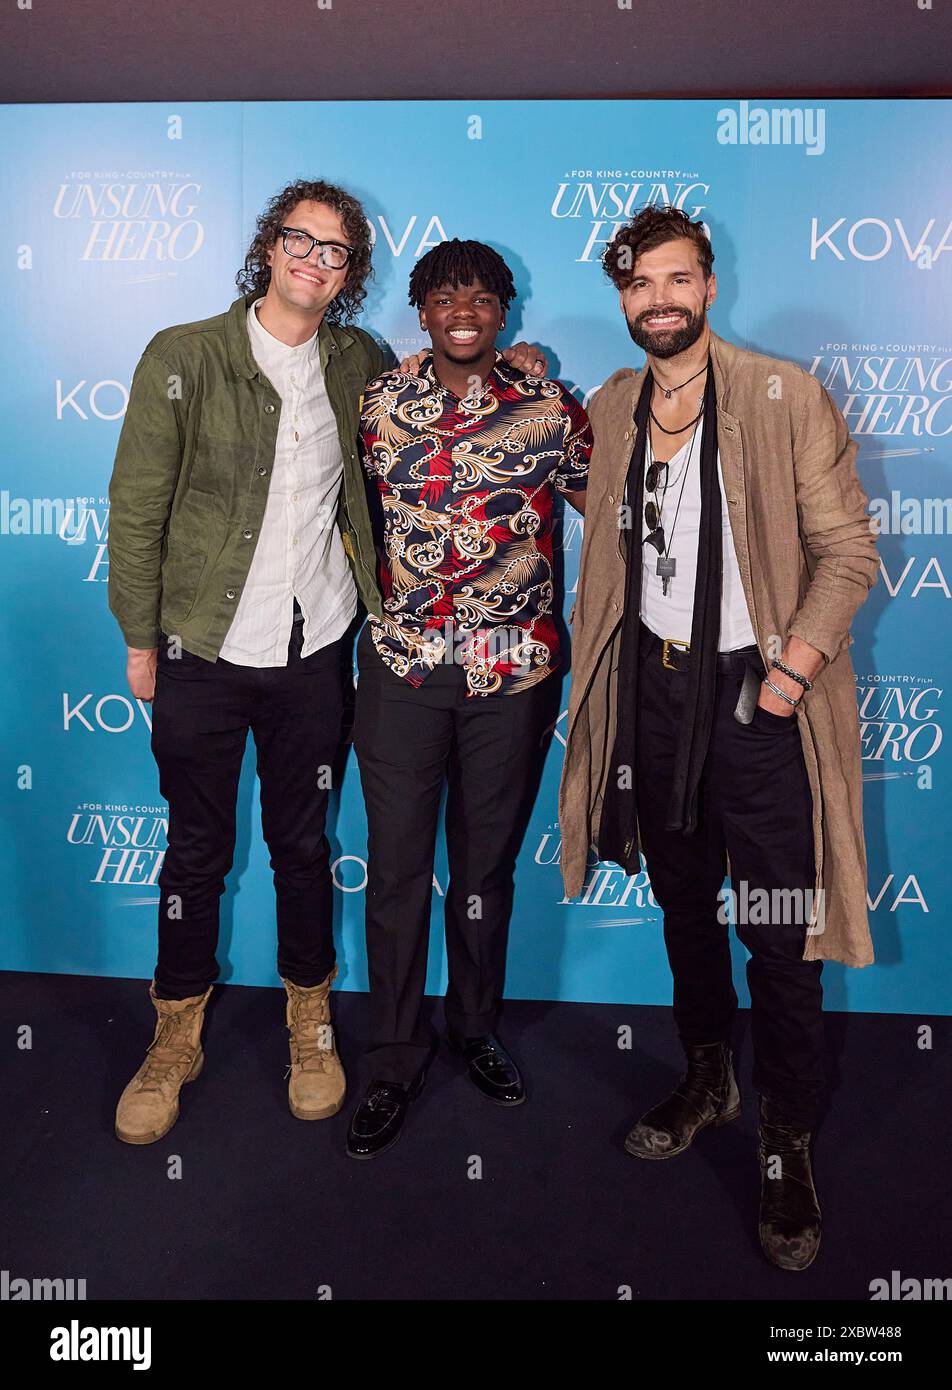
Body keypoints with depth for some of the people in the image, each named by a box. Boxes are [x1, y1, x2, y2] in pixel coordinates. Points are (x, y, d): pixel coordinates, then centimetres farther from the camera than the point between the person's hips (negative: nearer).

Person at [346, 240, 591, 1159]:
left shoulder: (548, 407, 1)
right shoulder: (378, 402, 5)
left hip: (513, 670, 0)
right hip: (402, 666, 1)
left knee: (487, 862, 12)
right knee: (396, 864, 5)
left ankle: (475, 1028, 35)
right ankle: (394, 1059, 23)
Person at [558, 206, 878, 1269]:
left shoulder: (788, 400, -7)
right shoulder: (610, 409, 8)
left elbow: (848, 550, -9)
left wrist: (794, 668, -17)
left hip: (758, 694, -4)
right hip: (654, 686, 5)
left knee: (777, 931, 1)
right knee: (683, 902, 17)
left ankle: (787, 1143, 21)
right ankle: (707, 1081, 38)